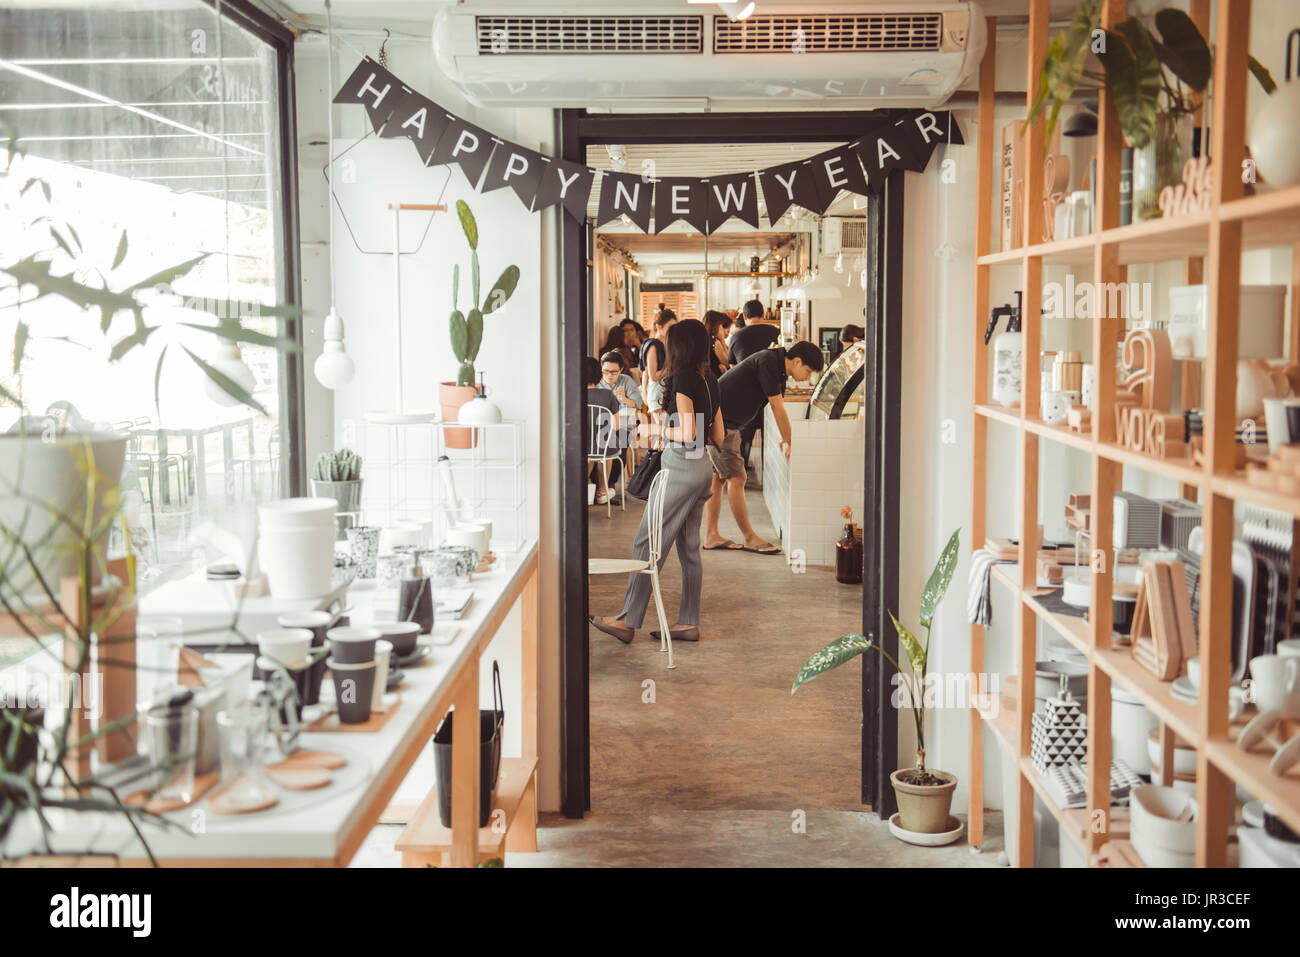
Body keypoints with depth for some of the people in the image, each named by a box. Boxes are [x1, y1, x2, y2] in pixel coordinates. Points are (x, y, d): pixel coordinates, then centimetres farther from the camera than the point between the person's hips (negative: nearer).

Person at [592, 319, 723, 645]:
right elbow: (718, 436, 15)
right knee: (689, 547, 12)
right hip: (702, 467, 9)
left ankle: (628, 620, -1)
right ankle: (688, 622, 15)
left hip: (681, 467, -9)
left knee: (647, 543, -4)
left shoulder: (683, 378, -13)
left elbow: (687, 433, -20)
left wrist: (659, 431, -6)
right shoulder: (710, 382, 12)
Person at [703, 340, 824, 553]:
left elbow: (778, 407, 19)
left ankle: (711, 536, 14)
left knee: (717, 478, 10)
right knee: (736, 478, -6)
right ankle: (749, 538, 0)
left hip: (728, 424, 10)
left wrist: (785, 440, 15)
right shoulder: (768, 362, -20)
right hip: (718, 422, -10)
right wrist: (790, 442, -13)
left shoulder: (778, 369, 10)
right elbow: (777, 407, -19)